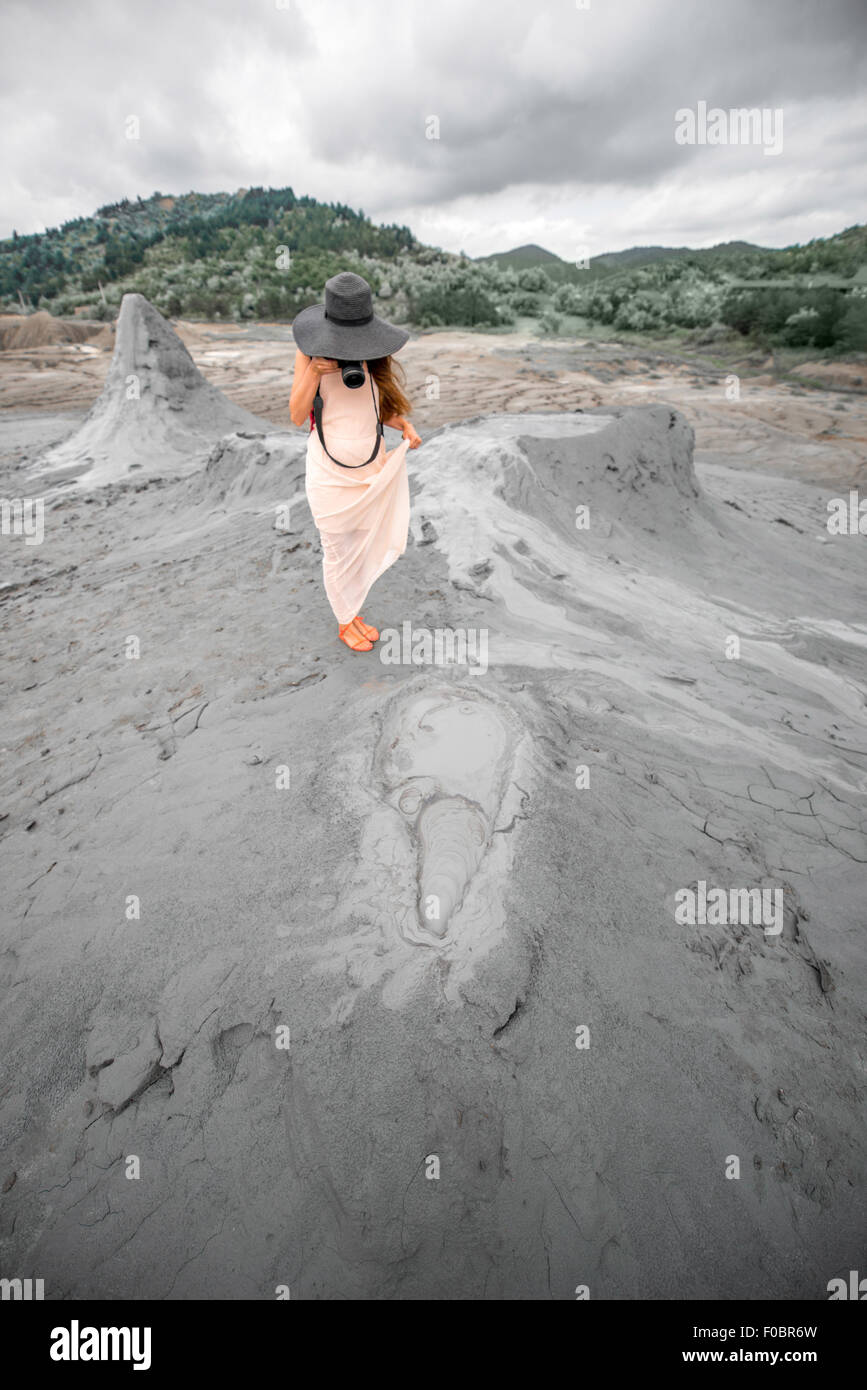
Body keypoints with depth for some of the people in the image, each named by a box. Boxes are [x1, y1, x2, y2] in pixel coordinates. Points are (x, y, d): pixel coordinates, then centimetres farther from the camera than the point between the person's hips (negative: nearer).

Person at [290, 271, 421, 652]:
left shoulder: (374, 354, 0)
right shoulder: (311, 353, -10)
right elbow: (297, 416, -12)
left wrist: (405, 425, -8)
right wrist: (314, 370, -24)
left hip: (372, 471, 4)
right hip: (331, 476, -4)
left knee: (365, 546, 17)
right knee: (337, 552, 10)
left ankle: (354, 611, 39)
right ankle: (344, 623, 30)